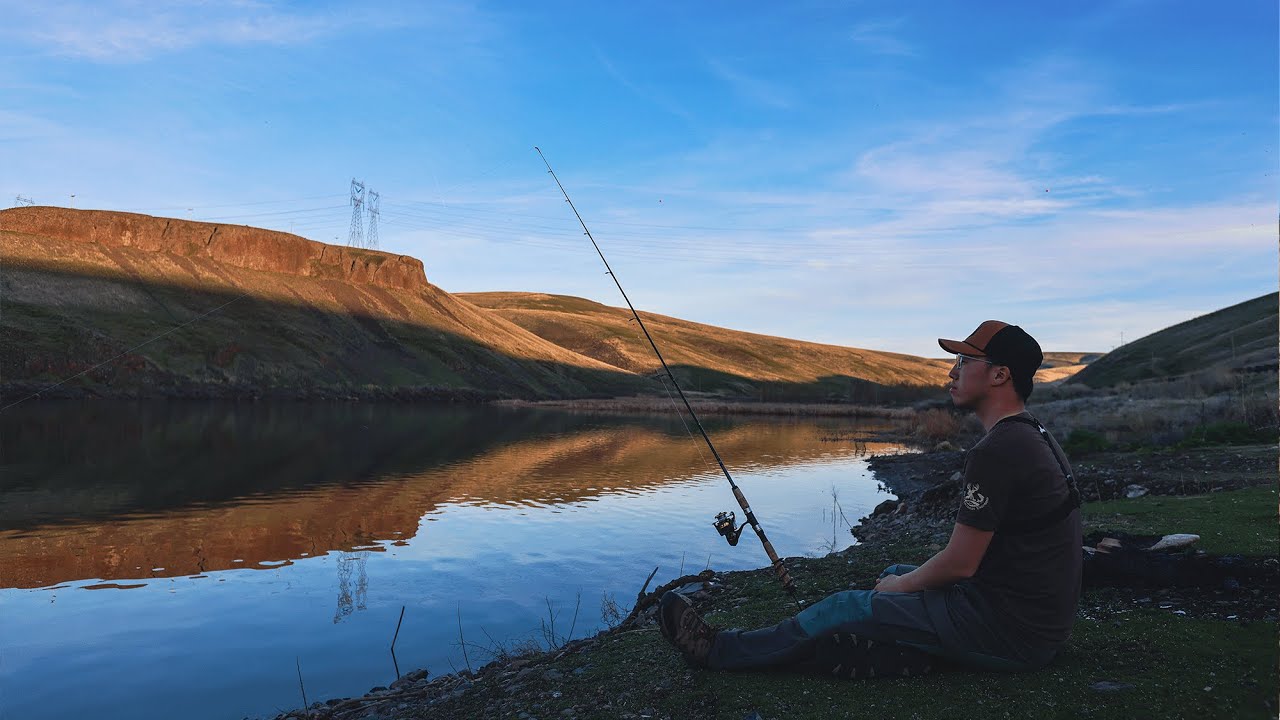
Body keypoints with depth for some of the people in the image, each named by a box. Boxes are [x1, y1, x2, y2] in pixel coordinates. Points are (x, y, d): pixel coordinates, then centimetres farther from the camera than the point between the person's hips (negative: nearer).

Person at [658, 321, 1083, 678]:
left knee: (845, 609, -5)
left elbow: (960, 564, -20)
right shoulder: (1034, 436, 10)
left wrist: (902, 585, -1)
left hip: (1009, 630, -10)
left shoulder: (996, 452, -23)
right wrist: (901, 579, 13)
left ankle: (719, 651, 6)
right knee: (895, 574, 22)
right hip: (1041, 620, 10)